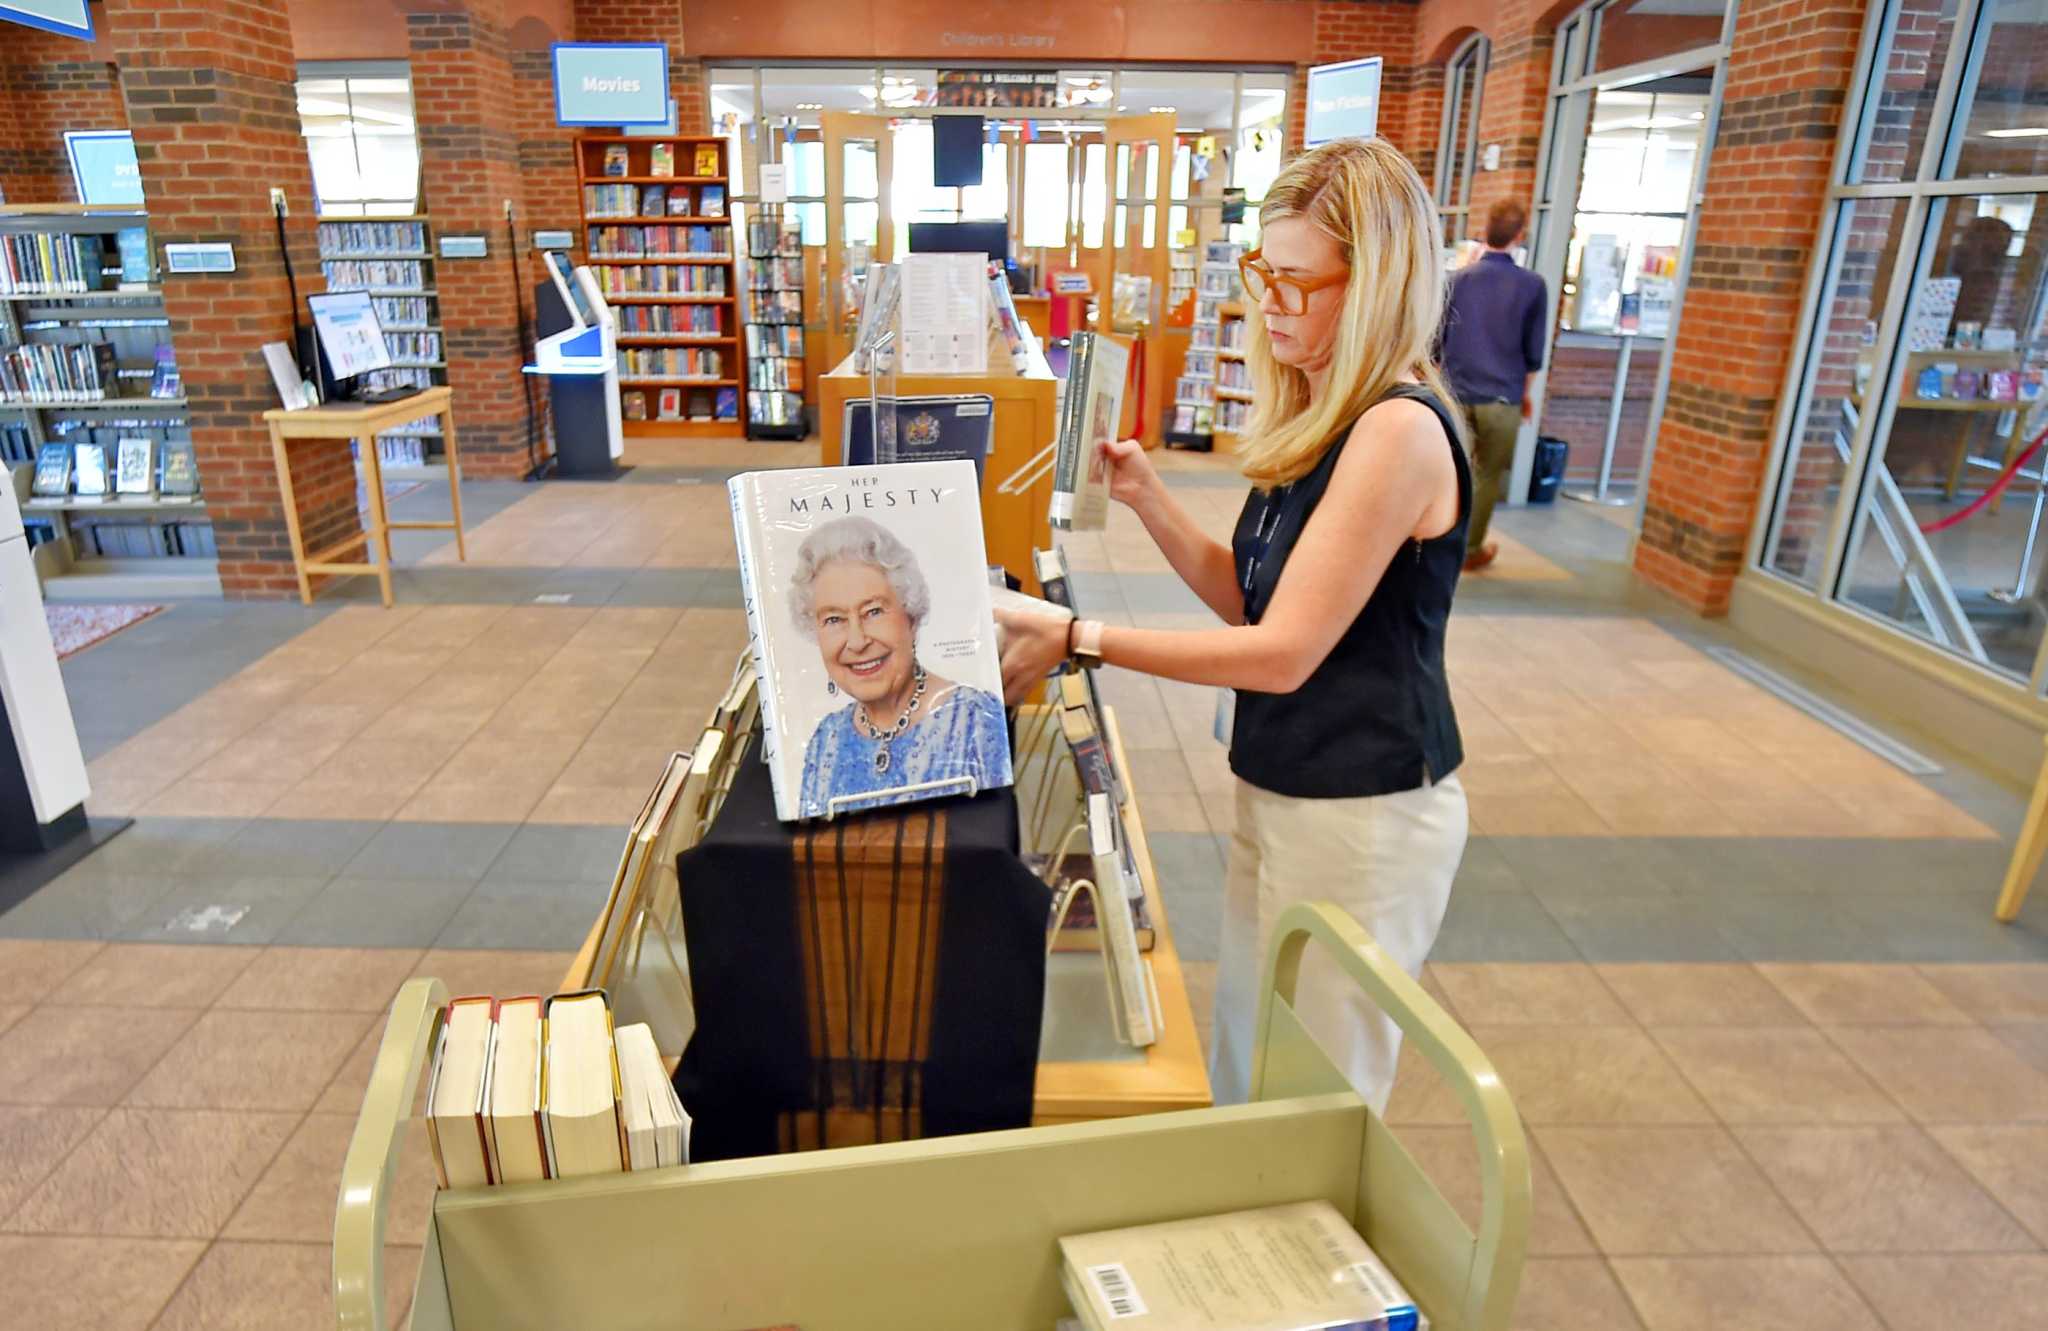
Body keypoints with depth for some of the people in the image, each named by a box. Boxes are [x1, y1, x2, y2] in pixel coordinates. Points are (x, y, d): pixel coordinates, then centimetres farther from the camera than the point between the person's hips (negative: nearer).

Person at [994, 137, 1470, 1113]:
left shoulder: (1399, 430, -21)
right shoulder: (1314, 419, 8)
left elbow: (1283, 652, -23)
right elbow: (1246, 598, 10)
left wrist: (1080, 642, -23)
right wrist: (1147, 498, -3)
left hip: (1364, 814, -9)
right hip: (1283, 792, 9)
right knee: (1242, 1071, 22)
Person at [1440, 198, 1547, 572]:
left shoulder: (1459, 278, -1)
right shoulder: (1531, 285, -5)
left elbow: (1438, 340, 5)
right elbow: (1533, 351, 2)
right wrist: (1525, 392, 17)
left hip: (1456, 393, 1)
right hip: (1502, 398, -1)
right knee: (1489, 476, 14)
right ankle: (1471, 549, 23)